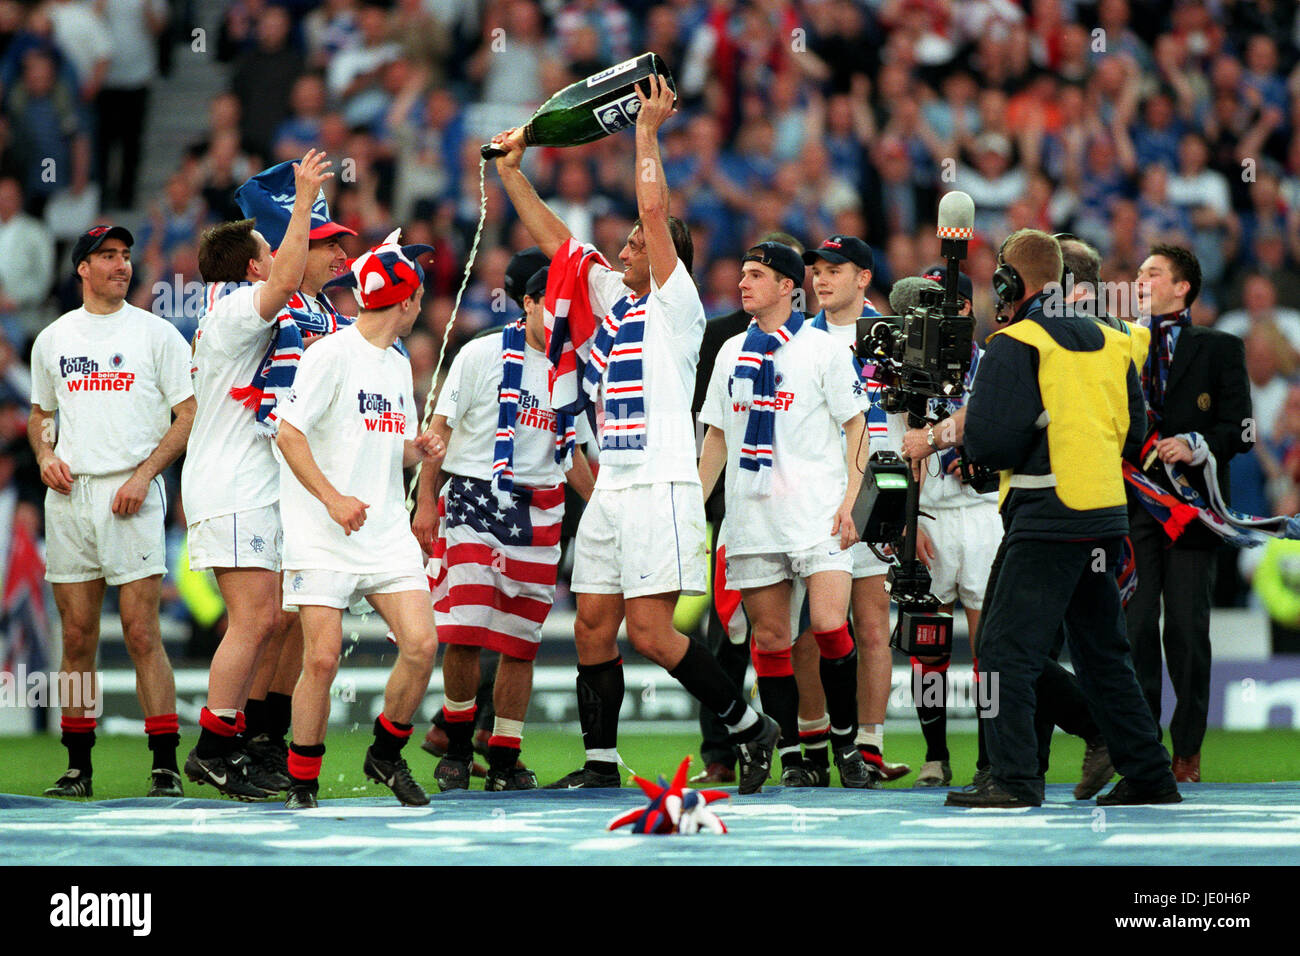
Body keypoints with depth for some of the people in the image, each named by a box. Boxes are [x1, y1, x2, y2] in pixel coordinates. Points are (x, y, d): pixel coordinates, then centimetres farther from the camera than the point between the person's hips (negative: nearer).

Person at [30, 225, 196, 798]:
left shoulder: (156, 334, 4)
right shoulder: (53, 339, 14)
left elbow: (189, 415, 1)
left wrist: (144, 474, -11)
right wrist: (45, 455, 2)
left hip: (130, 496, -4)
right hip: (68, 494, 4)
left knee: (142, 635, -10)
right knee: (77, 638, 5)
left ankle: (165, 765, -9)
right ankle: (78, 765, 10)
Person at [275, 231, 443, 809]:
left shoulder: (398, 365, 17)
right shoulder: (332, 354, -8)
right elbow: (288, 434, -13)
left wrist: (418, 451, 4)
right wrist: (333, 498, -22)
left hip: (386, 531, 7)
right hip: (323, 538, -7)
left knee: (421, 644, -8)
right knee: (322, 658, -11)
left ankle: (386, 756, 12)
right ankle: (302, 784, 3)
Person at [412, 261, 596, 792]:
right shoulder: (482, 355, -2)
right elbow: (441, 427, 0)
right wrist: (426, 500, -6)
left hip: (539, 513, 4)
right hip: (473, 502, -4)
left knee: (520, 642, 2)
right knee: (463, 634, -11)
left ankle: (504, 758, 10)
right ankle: (457, 746, 8)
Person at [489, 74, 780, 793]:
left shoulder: (675, 303, -3)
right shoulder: (610, 297, 16)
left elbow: (654, 207, -12)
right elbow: (553, 238, 21)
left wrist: (648, 128, -9)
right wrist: (510, 170, 18)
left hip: (660, 490, -8)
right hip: (611, 491, 8)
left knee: (650, 631, -12)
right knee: (593, 626, 5)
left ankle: (749, 725, 0)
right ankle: (600, 760, 10)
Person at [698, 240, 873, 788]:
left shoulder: (820, 348, 1)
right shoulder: (732, 352, 15)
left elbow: (856, 425, 2)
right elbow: (717, 435, 21)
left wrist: (849, 501, -8)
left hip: (818, 514, -4)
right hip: (752, 517, 4)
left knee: (829, 626, -15)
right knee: (769, 636, 1)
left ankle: (846, 742, 1)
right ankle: (789, 757, 6)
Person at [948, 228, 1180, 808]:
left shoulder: (1015, 346, -8)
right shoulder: (1111, 344, 13)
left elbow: (988, 442, -16)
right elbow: (1133, 432, 17)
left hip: (1046, 521, -7)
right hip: (1107, 515, 7)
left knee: (1006, 650, -5)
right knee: (1102, 652, 16)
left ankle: (1013, 778, -13)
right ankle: (1148, 776, 17)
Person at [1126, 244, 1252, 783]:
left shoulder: (1220, 350, 8)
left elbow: (1239, 429, 1)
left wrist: (1196, 446, -15)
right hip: (1133, 505, 2)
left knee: (1187, 627, -3)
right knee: (1134, 627, -3)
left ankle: (1187, 752, 4)